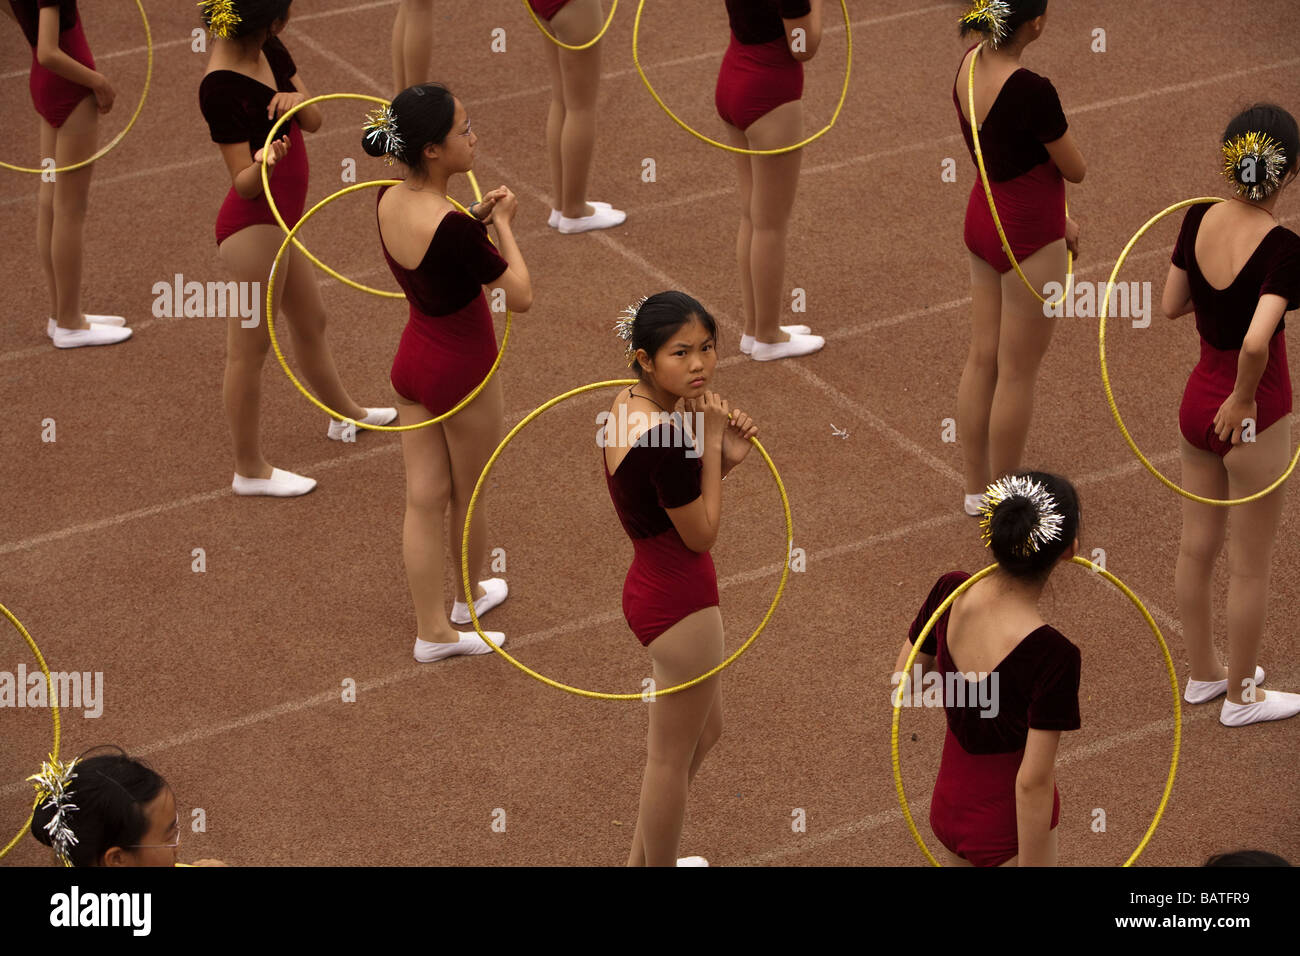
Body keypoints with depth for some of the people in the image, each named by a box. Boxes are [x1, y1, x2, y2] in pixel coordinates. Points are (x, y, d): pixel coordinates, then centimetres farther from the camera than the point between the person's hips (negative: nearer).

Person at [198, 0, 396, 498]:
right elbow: (244, 184, -23)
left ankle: (345, 415, 50)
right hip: (253, 226, -10)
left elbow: (314, 121, 3)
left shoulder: (270, 49, -1)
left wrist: (295, 99, -19)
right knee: (248, 349, 4)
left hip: (279, 220, 10)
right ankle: (249, 470, 17)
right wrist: (263, 162, -46)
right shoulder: (221, 87, -25)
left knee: (311, 322, 28)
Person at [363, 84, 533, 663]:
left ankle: (433, 631, 23)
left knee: (423, 500, 13)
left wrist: (477, 219, 0)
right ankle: (470, 597, 41)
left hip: (413, 360, 7)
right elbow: (521, 297, -22)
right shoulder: (452, 228, -32)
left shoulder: (389, 201, -9)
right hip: (463, 372, -7)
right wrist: (503, 224, -13)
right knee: (469, 497, 19)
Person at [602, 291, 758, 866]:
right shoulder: (665, 439, -29)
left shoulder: (629, 406, 0)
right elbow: (702, 534, -18)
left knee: (704, 731, 27)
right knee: (672, 755, 9)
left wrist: (723, 457, -4)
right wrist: (710, 441, -16)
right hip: (681, 602, -10)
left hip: (652, 586, 10)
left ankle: (640, 860, 40)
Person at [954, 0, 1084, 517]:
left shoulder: (969, 67, -3)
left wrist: (1055, 218, 15)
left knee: (981, 360, 17)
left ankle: (977, 489, 29)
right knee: (1017, 374, 5)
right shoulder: (1031, 90, -28)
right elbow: (1075, 169, -14)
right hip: (1027, 236, -8)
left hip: (983, 218, 8)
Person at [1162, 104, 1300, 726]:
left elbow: (1172, 305, 4)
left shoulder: (1198, 220, -8)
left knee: (1197, 549, 21)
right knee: (1249, 566, 12)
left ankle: (1204, 674, 40)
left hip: (1198, 397, 7)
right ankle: (1241, 697, 27)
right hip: (1249, 417, -7)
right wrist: (1244, 400, -21)